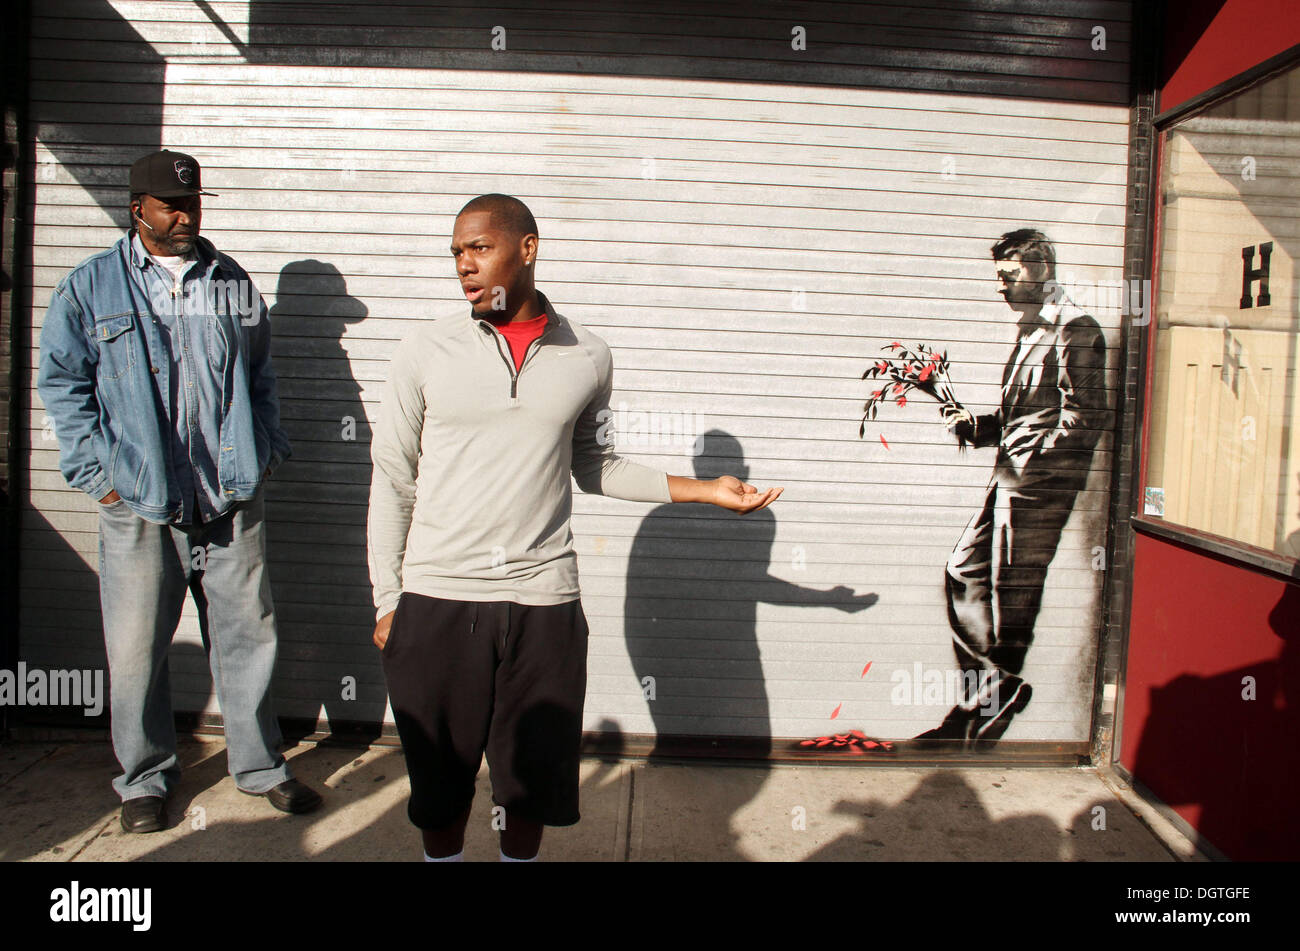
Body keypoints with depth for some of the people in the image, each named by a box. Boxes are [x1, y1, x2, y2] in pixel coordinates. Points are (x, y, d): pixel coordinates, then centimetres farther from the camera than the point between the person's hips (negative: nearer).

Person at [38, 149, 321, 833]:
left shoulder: (233, 283, 13)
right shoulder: (90, 287, 4)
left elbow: (261, 377, 18)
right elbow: (61, 382, 4)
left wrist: (265, 451, 9)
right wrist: (96, 470, -3)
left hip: (232, 496, 2)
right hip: (138, 503, -2)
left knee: (247, 634, 7)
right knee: (137, 648, 4)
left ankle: (259, 765, 23)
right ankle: (144, 778, 25)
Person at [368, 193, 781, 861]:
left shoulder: (588, 359, 3)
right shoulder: (426, 350, 0)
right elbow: (392, 481, 4)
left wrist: (702, 489, 7)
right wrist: (387, 603, 3)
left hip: (543, 602, 1)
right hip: (435, 601, 0)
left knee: (533, 779, 12)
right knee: (440, 779, 12)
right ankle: (443, 857, 38)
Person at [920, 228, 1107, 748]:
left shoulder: (1074, 329, -8)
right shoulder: (1031, 332, 20)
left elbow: (1084, 417, -15)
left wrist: (1033, 463, -18)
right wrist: (975, 425, 7)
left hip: (1040, 480, -9)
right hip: (1011, 477, 9)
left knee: (1012, 586, -2)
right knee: (965, 570, 8)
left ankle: (1001, 694, 14)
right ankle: (982, 694, 17)